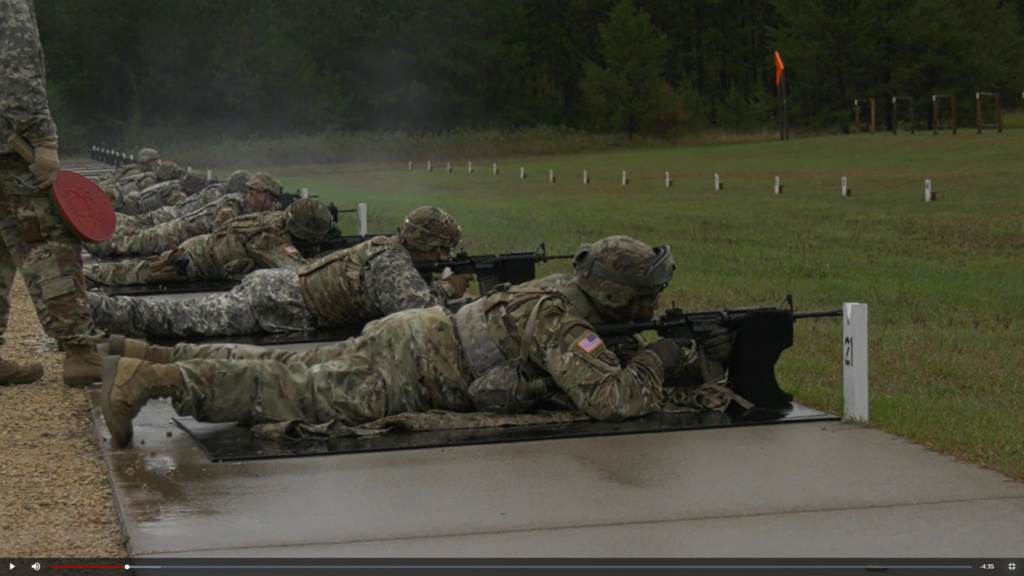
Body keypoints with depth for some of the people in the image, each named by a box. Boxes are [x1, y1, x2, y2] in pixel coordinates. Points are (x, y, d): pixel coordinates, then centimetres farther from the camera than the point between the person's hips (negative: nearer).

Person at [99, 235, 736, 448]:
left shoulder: (570, 292, 11)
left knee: (286, 368, 11)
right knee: (299, 396, -15)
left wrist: (694, 359, 16)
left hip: (412, 333, 9)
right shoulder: (567, 323, -18)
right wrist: (659, 359, -12)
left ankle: (145, 355, 10)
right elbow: (612, 399, -30)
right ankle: (151, 380, -21)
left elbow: (606, 362, 29)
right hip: (411, 363, -9)